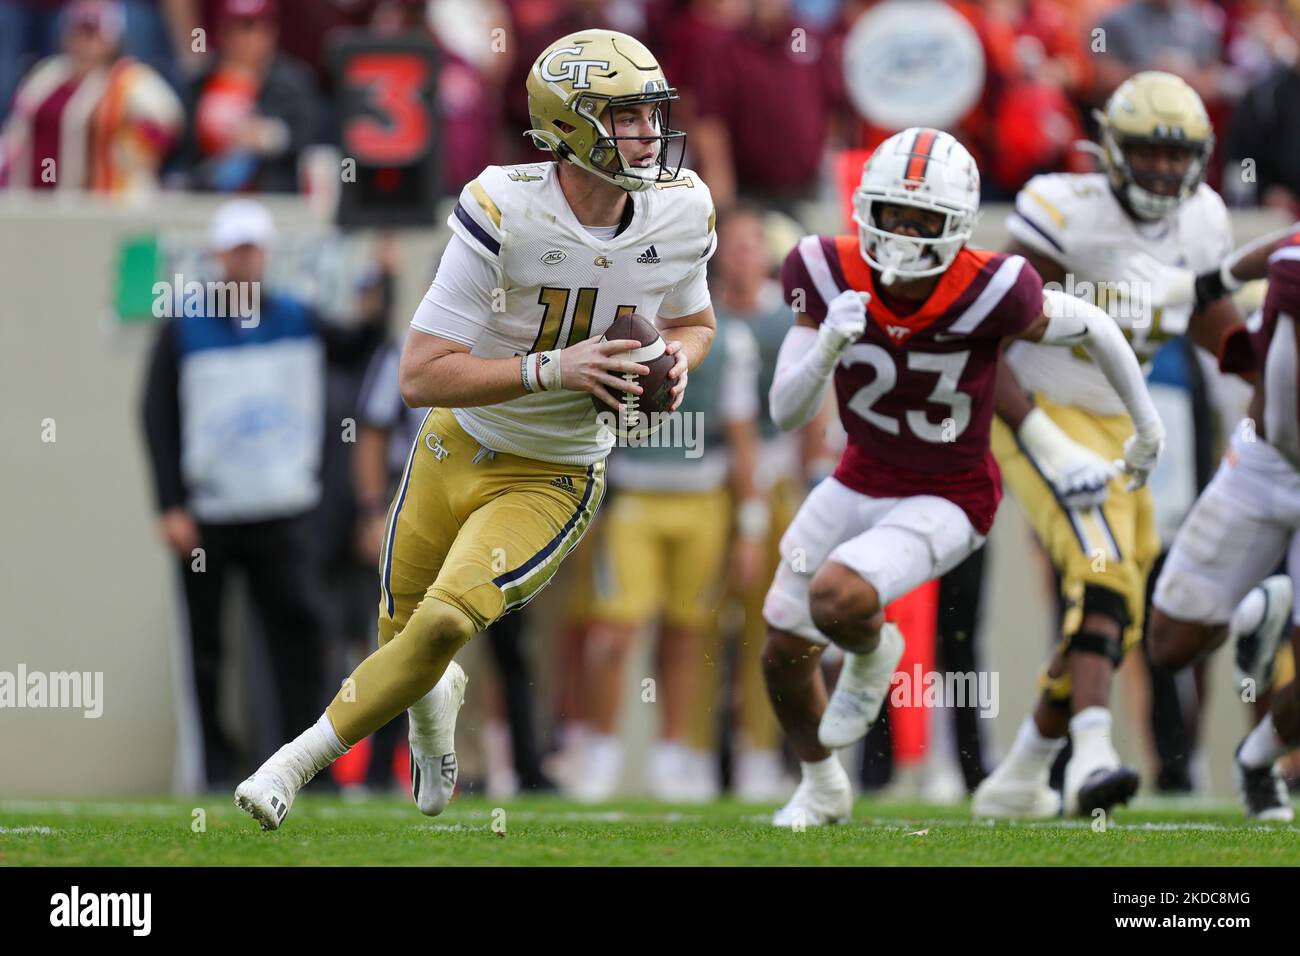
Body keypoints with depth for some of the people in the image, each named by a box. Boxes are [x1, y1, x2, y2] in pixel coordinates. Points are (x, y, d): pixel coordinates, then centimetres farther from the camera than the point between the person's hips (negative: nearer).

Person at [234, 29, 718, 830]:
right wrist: (550, 370, -34)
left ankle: (296, 764, -5)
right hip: (457, 450, -1)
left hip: (554, 478, 1)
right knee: (405, 633, 15)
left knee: (445, 624, -21)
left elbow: (694, 321, 12)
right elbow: (422, 376, -25)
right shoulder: (504, 213, -25)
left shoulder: (682, 214, -12)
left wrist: (679, 359, -12)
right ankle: (437, 702, 55)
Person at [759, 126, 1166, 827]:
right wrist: (827, 346, -38)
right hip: (862, 480, 5)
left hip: (947, 501, -5)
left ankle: (872, 653, 11)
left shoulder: (987, 295, -29)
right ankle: (821, 787, 44)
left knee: (836, 598, -29)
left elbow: (1092, 326, -10)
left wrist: (1147, 426, 6)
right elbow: (786, 414, -17)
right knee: (783, 651, 13)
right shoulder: (830, 277, -19)